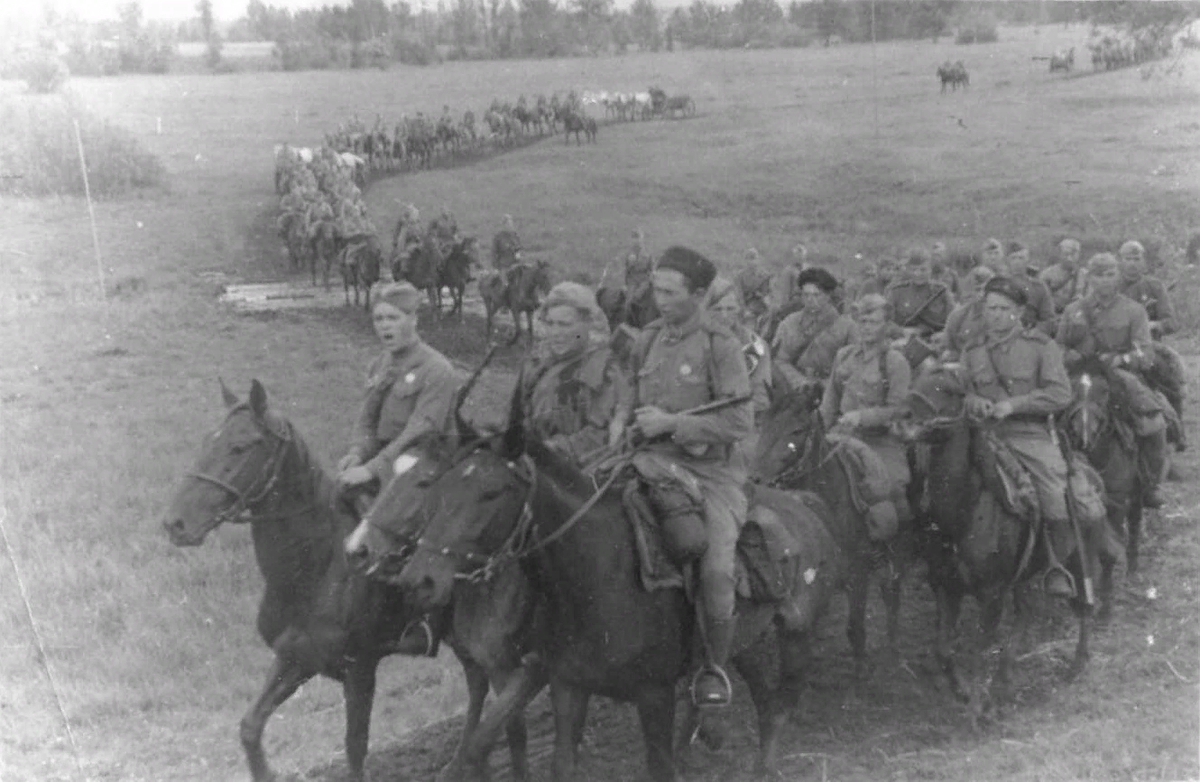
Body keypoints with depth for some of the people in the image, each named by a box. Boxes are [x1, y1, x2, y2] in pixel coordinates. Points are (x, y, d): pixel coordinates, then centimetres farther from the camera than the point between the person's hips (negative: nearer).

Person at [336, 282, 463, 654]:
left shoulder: (437, 370, -10)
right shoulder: (380, 365, 14)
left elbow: (419, 432, -18)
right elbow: (366, 420, 14)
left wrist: (372, 469, -23)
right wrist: (357, 454, -8)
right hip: (380, 460, 8)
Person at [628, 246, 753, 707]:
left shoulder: (720, 346, -5)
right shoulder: (647, 340, 13)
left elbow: (740, 422, -12)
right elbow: (630, 402, 26)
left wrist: (671, 423, -16)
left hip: (708, 468, -5)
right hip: (654, 464, 5)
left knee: (716, 570, -20)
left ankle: (714, 667, 5)